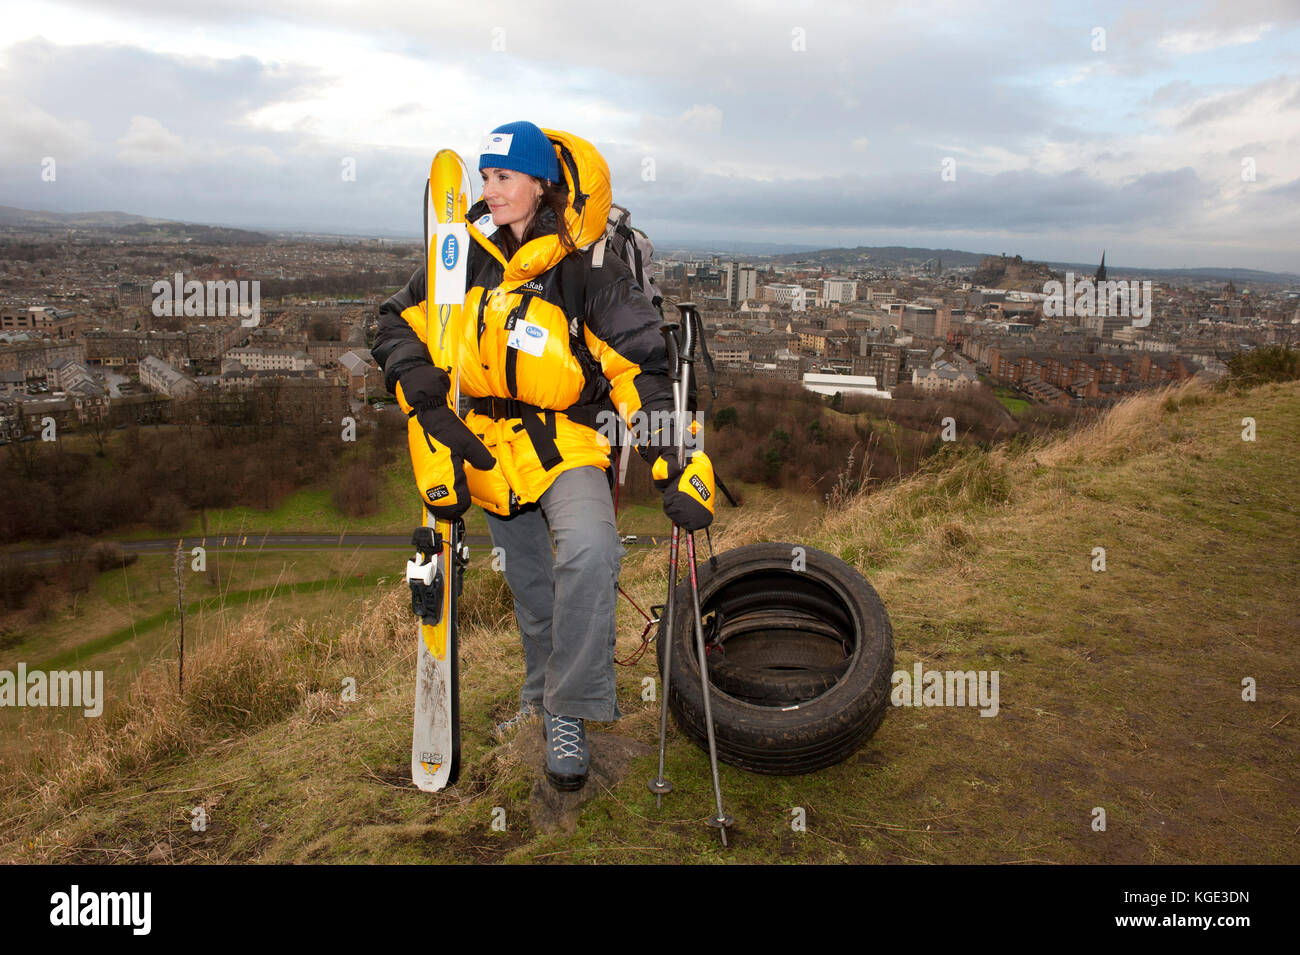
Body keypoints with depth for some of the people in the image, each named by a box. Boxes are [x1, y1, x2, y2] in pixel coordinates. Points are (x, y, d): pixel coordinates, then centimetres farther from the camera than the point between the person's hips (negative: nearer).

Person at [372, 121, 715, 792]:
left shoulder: (591, 272, -10)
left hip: (567, 441, -4)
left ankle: (569, 713, -17)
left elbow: (643, 371, -11)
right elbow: (399, 325, 7)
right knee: (529, 587, 15)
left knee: (588, 549, -32)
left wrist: (679, 467, -20)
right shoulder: (467, 255, 1)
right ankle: (541, 689, 42)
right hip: (487, 443, 4)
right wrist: (425, 396, -13)